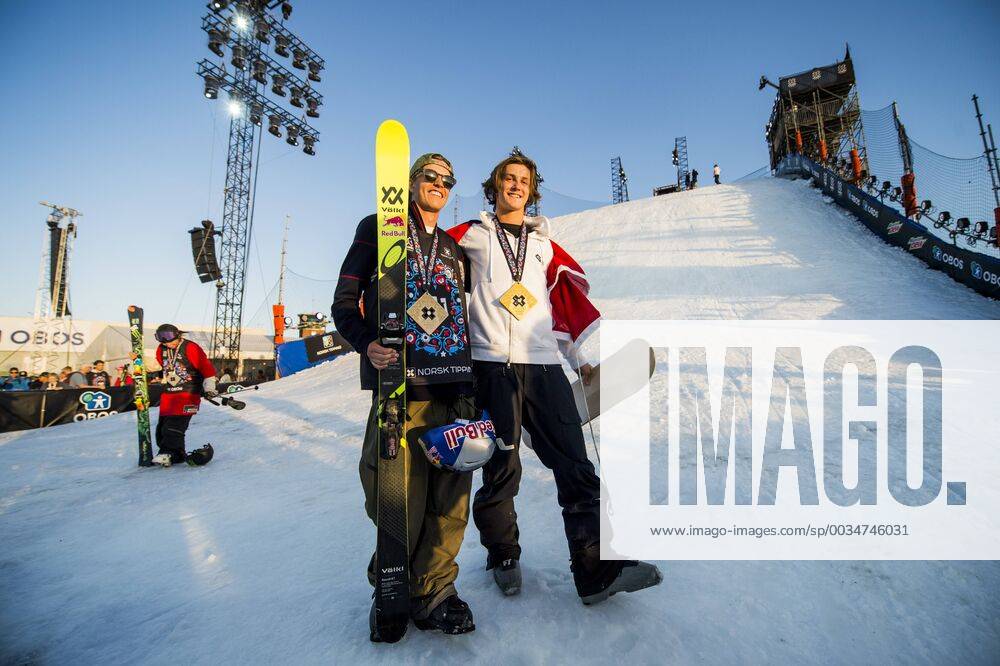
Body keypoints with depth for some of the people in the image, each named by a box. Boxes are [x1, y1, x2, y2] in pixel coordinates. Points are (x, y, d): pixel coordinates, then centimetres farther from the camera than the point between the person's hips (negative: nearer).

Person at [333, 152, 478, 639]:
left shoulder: (453, 249, 24)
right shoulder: (380, 228, 10)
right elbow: (345, 302, 5)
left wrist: (468, 387, 14)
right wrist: (367, 344, -16)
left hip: (453, 389, 5)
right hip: (399, 386, -4)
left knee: (450, 497, 3)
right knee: (402, 500, -3)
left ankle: (434, 589, 22)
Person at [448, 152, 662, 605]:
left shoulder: (544, 245, 21)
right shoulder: (471, 236, 12)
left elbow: (566, 305, 21)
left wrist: (578, 359, 17)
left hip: (544, 366, 3)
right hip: (491, 365, -3)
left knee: (575, 465, -3)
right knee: (501, 469, 3)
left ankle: (597, 570, 4)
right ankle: (503, 556, 25)